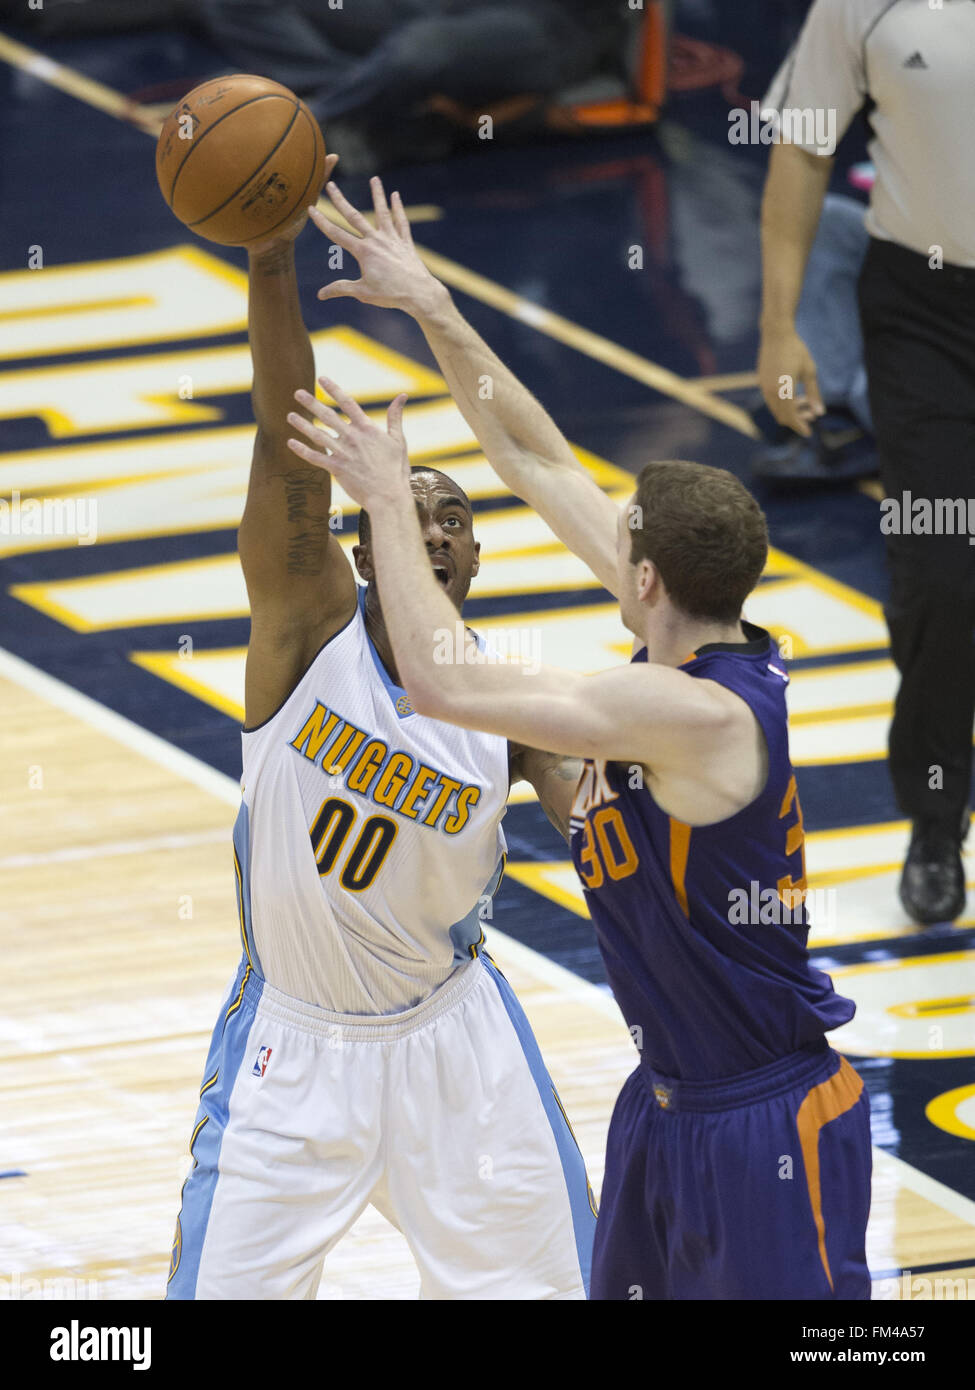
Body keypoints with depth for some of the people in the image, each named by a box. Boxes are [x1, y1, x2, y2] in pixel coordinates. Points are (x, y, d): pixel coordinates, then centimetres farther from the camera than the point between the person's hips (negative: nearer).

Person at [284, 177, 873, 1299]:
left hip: (764, 1129, -10)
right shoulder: (699, 646, -1)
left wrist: (388, 499, -18)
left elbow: (441, 681, -28)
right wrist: (428, 307, 5)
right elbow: (540, 460, 6)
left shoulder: (700, 714, -27)